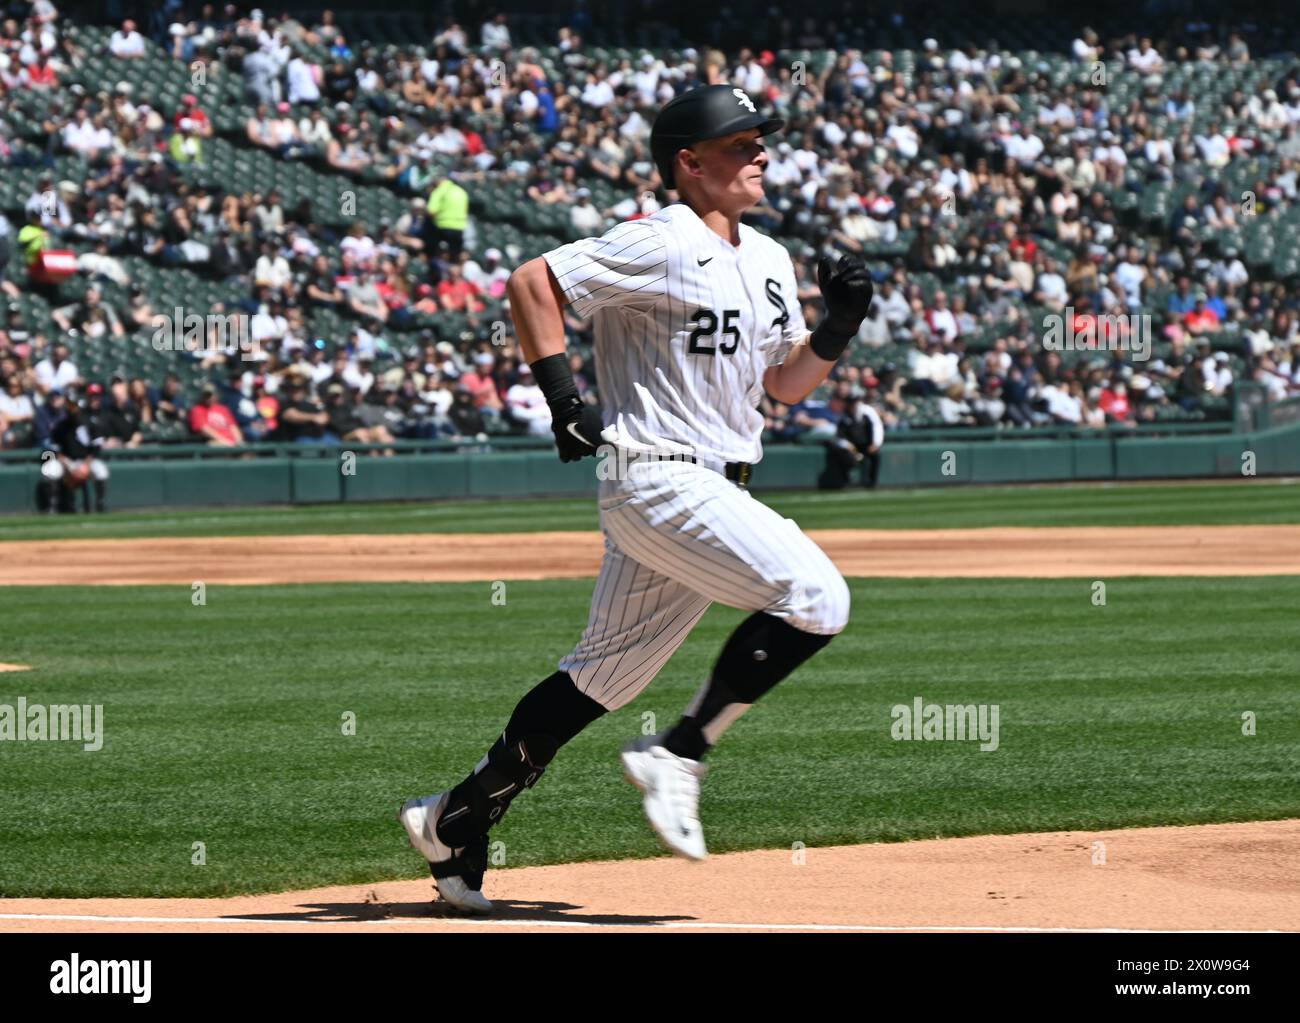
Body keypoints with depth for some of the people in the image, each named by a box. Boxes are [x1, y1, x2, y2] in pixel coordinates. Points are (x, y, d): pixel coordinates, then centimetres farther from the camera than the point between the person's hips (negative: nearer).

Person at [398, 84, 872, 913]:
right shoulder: (661, 247, -11)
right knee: (816, 597, -20)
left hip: (717, 493, 9)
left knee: (603, 676, 12)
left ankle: (458, 820, 19)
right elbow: (532, 282, -13)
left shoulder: (768, 261, 16)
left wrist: (840, 326, 3)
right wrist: (563, 398, -17)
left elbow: (786, 383, 21)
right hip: (659, 479, -9)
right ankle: (679, 757, -11)